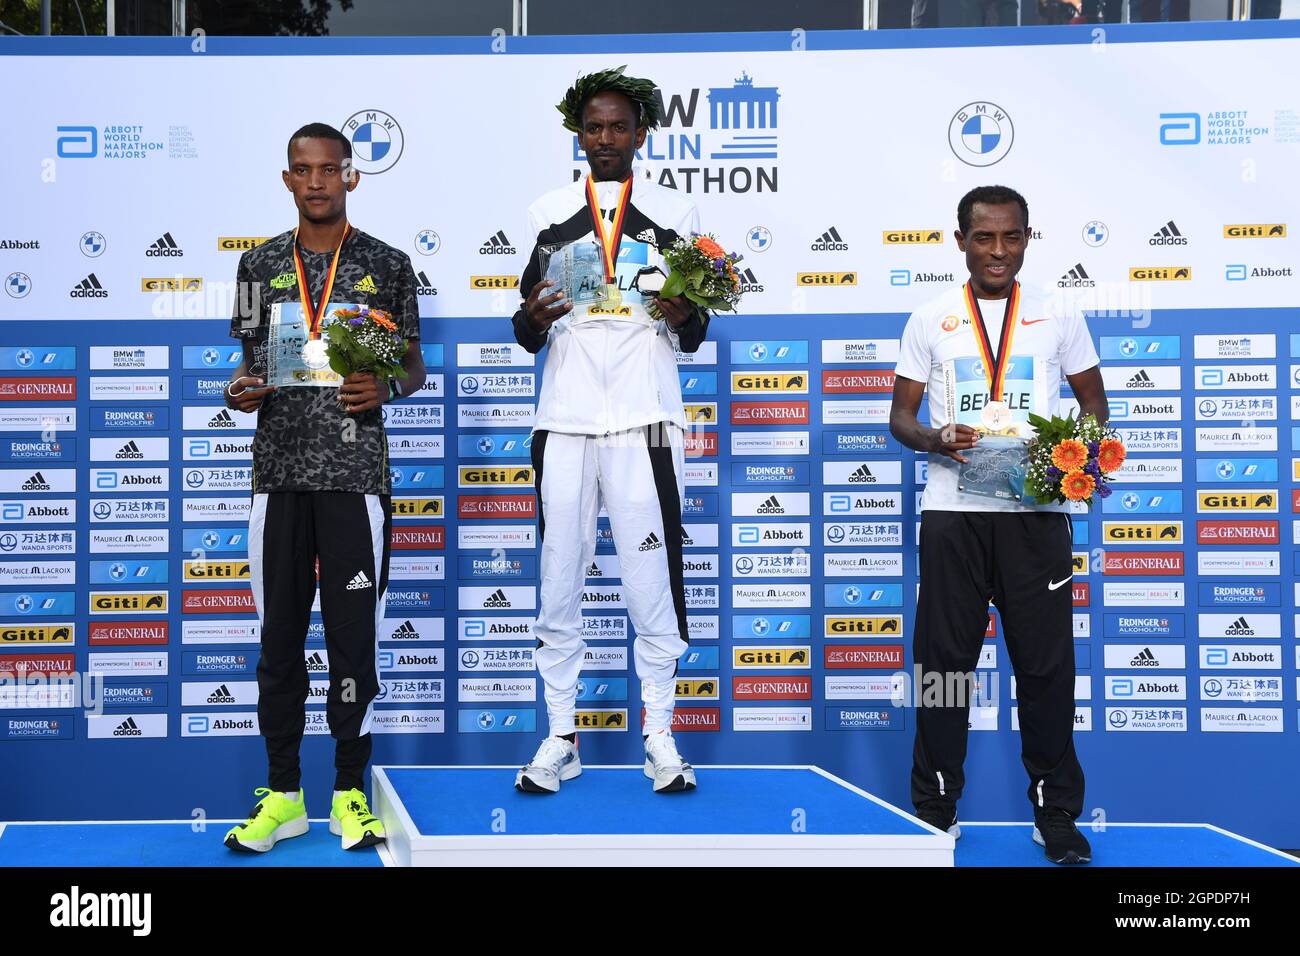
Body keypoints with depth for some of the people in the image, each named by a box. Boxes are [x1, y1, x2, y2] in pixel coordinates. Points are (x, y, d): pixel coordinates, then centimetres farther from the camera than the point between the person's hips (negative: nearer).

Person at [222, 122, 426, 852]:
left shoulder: (387, 265, 4)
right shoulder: (261, 264, 10)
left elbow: (414, 365, 7)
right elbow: (251, 357, 15)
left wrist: (384, 389, -14)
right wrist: (242, 390, -7)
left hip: (355, 474, -2)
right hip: (280, 472, 2)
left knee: (353, 634, 1)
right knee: (280, 635, 6)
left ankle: (351, 793, 14)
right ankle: (284, 795, 18)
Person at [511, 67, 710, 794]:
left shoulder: (676, 212, 9)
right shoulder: (549, 214, 11)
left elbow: (695, 335, 10)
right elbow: (527, 336, 11)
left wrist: (685, 316, -12)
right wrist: (533, 318, -11)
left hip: (644, 421, -1)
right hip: (564, 424, 1)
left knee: (653, 579, 0)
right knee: (559, 584, 3)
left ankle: (660, 737, 11)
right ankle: (561, 737, 13)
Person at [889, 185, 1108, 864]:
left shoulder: (1058, 317, 9)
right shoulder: (930, 321, 8)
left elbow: (1093, 401, 15)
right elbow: (900, 416, 8)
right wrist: (938, 440, -15)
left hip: (1037, 510, 0)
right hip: (952, 509, 0)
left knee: (1046, 662, 2)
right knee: (944, 660, 4)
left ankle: (1057, 815, 15)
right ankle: (935, 811, 16)